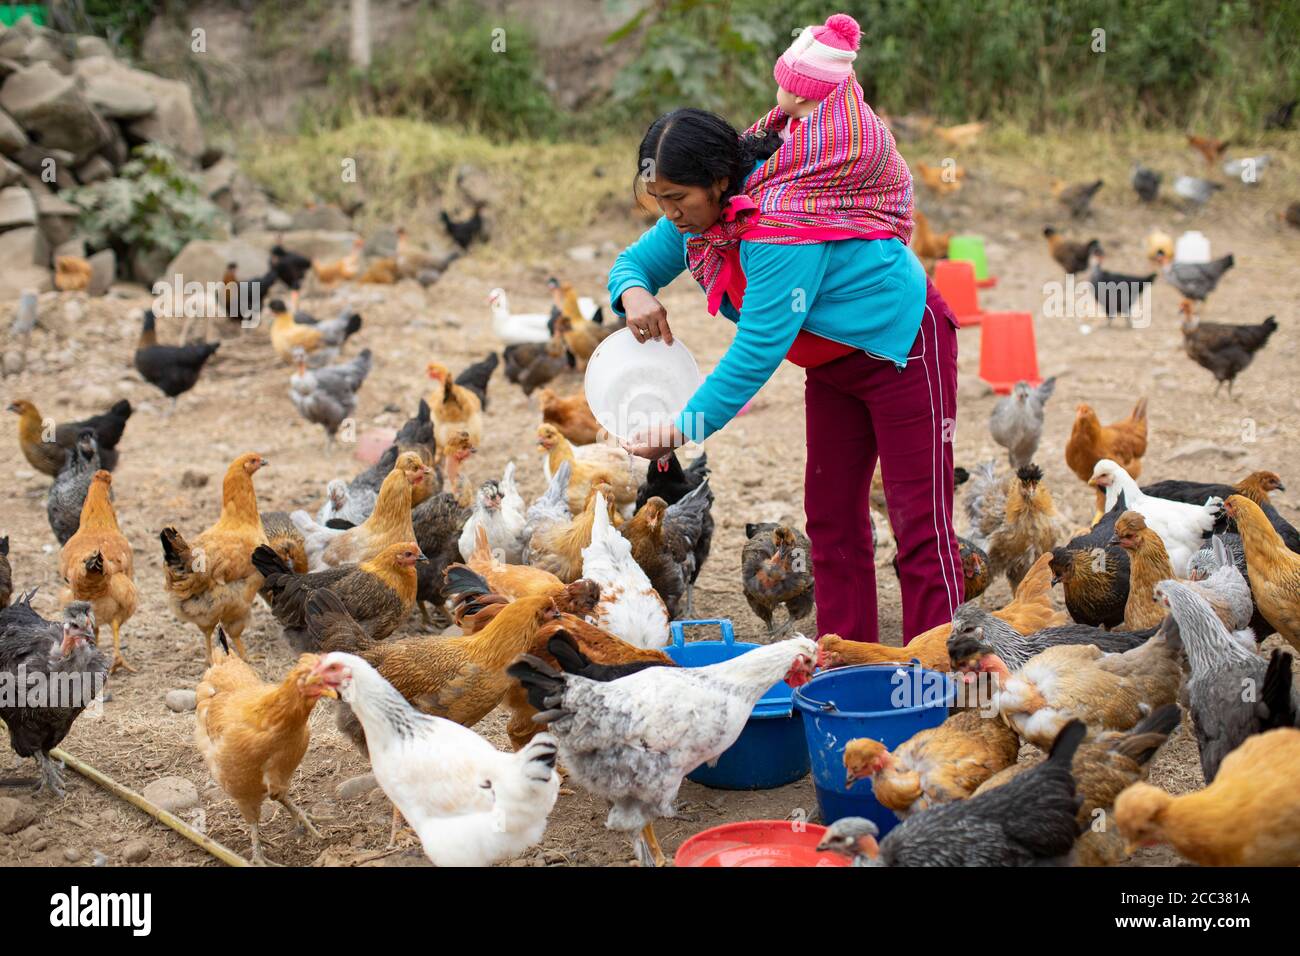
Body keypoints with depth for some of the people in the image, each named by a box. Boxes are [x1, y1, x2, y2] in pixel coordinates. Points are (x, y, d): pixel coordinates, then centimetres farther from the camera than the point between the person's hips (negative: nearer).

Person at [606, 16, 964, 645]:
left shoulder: (781, 226, -34)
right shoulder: (699, 216, -8)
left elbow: (759, 347, -35)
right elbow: (635, 261, 4)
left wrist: (687, 428, -33)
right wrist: (633, 292, -22)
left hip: (902, 346, -9)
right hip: (833, 363, 9)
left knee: (919, 523, -7)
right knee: (831, 517, 10)